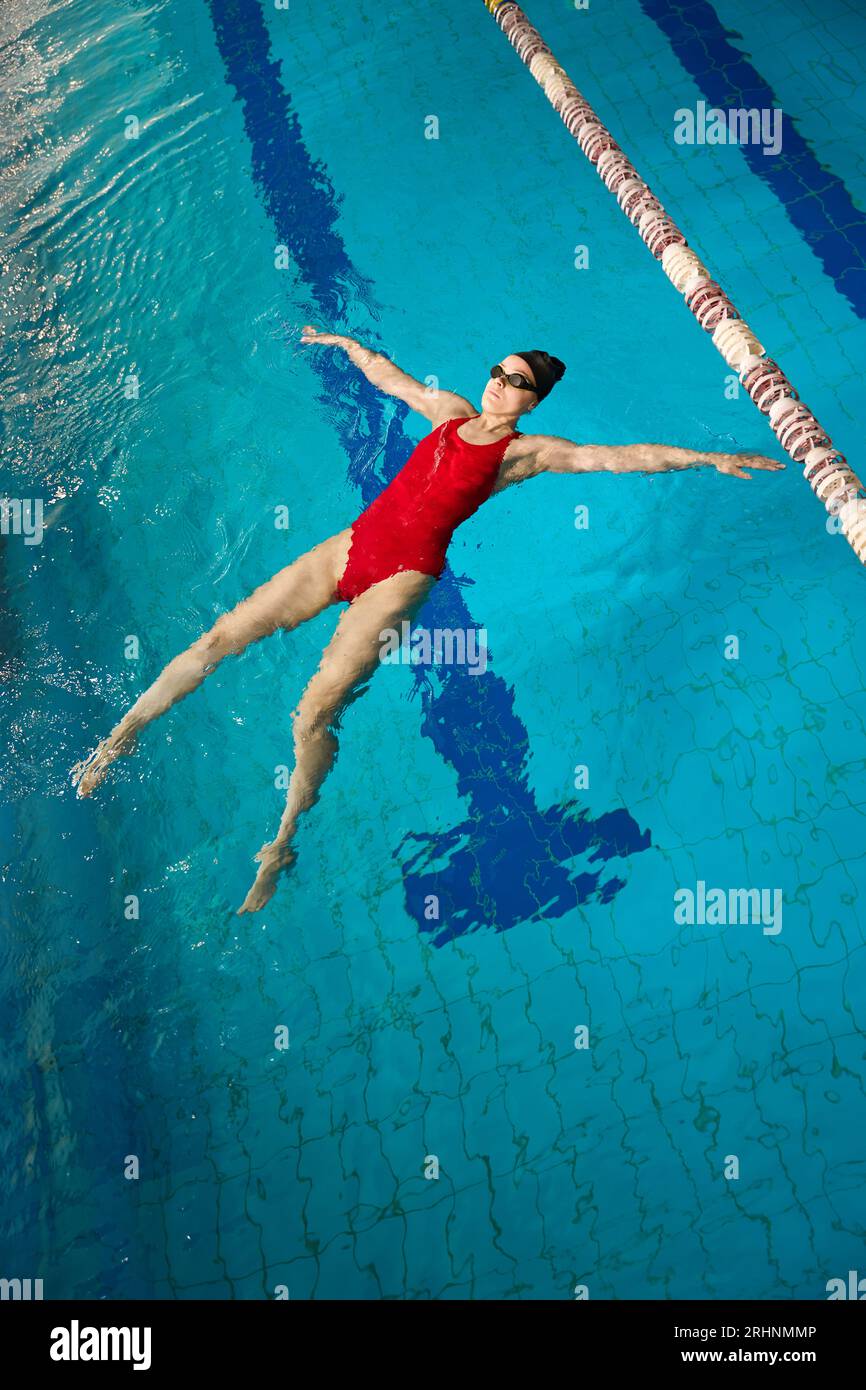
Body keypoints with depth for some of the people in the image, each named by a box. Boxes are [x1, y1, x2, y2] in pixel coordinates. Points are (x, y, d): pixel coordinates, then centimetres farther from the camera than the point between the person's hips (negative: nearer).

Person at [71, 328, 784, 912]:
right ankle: (120, 738, 11)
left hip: (404, 575, -6)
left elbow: (626, 456, -4)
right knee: (221, 636, -2)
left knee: (314, 715, -19)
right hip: (351, 543, 6)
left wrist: (712, 458, -8)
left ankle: (282, 845, 0)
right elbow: (388, 375, 33)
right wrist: (341, 340, 47)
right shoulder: (451, 411, 17)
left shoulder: (527, 451, 2)